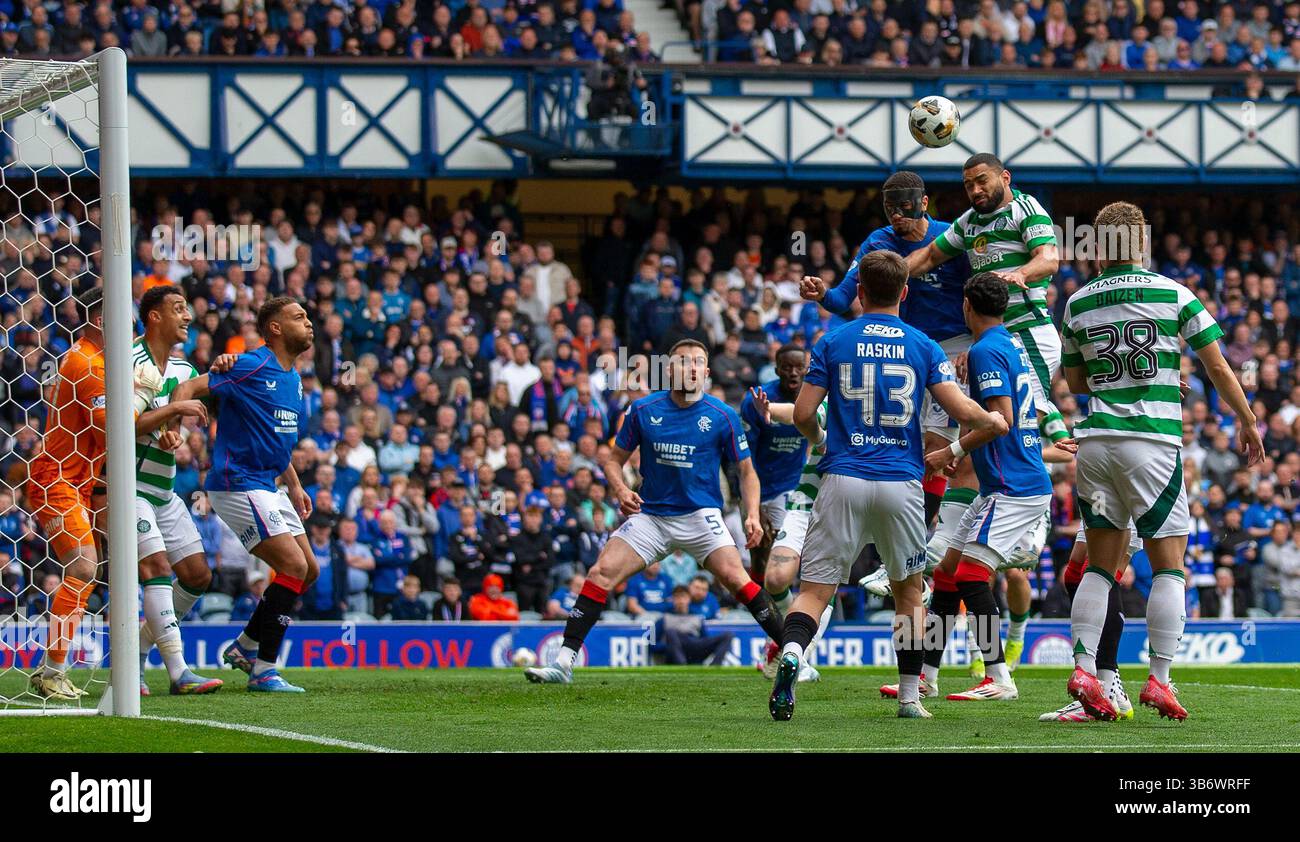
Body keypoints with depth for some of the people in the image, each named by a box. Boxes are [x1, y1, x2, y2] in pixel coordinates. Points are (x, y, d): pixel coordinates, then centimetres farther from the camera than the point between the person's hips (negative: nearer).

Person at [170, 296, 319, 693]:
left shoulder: (293, 377, 14)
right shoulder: (251, 367, -14)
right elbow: (188, 389, -18)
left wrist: (294, 485, 26)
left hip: (268, 488, 10)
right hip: (238, 485, -10)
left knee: (309, 570, 10)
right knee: (294, 567, -16)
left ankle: (246, 647, 23)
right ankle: (263, 671, -11)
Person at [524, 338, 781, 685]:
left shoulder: (722, 416, -4)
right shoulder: (643, 410, 0)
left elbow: (746, 471, 4)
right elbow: (615, 459, 10)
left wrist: (752, 515, -11)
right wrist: (621, 491, -11)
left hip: (700, 514, -2)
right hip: (650, 514, 2)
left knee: (735, 577, -22)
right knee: (600, 573, -13)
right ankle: (564, 662, -8)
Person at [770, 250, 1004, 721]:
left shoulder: (834, 342, 4)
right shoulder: (923, 347, 6)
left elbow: (803, 414, 1)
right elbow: (962, 411, -1)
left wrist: (819, 439, 24)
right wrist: (994, 421, 21)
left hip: (844, 481, -1)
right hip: (901, 485, 1)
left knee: (814, 590, 0)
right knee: (909, 590, 20)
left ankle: (791, 653, -30)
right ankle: (910, 696, 18)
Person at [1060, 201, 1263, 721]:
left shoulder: (1078, 304, 6)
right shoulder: (1173, 294, -3)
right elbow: (1217, 367, 1)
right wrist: (1247, 421, 13)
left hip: (1095, 440, 3)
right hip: (1153, 440, -3)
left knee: (1100, 565, 10)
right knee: (1169, 566, 3)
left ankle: (1084, 669, -4)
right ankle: (1159, 680, -6)